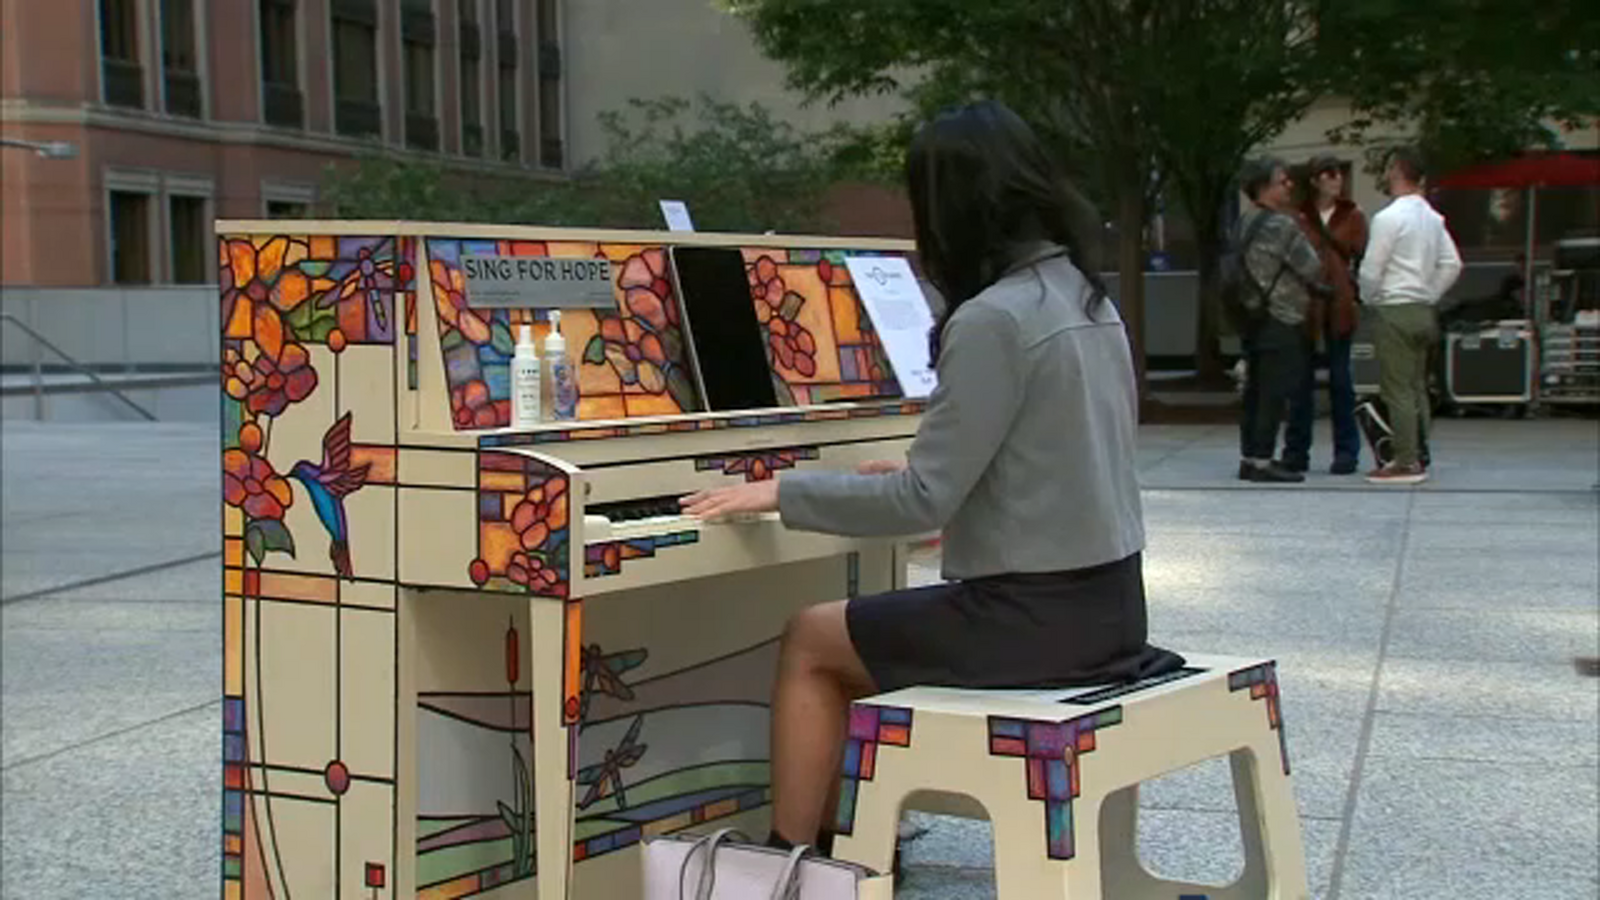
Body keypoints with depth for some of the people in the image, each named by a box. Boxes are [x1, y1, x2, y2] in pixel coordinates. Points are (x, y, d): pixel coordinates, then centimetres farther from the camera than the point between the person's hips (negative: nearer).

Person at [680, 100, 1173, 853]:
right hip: (1105, 598, 9)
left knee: (810, 641, 11)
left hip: (1032, 612, -9)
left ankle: (787, 861, 18)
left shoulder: (992, 320, -19)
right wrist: (914, 472, 29)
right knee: (864, 630, 25)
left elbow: (922, 504, -19)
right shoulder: (1086, 298, 9)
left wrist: (780, 493, -8)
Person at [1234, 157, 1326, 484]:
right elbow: (1313, 269, -9)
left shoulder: (1245, 224, 13)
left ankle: (1249, 457, 15)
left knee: (1255, 391, 12)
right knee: (1274, 393, -6)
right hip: (1281, 321, -9)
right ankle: (1262, 461, -7)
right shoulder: (1282, 225, -14)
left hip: (1254, 319, 9)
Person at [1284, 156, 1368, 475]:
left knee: (1340, 377, 5)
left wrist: (1358, 295, -9)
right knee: (1301, 379, 3)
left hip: (1339, 304, 1)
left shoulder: (1352, 216, 8)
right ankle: (1296, 452, 10)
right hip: (1304, 304, -1)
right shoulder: (1298, 216, 2)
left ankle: (1346, 451, 10)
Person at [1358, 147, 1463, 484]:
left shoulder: (1389, 217, -13)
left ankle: (1406, 463, -6)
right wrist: (1430, 295, 16)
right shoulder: (1432, 217, 11)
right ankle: (1418, 459, 15)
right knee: (1417, 388, 12)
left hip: (1396, 309, -8)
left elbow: (1371, 270, -14)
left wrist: (1370, 300, 3)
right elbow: (1452, 264, 13)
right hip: (1425, 310, 8)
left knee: (1397, 390, -5)